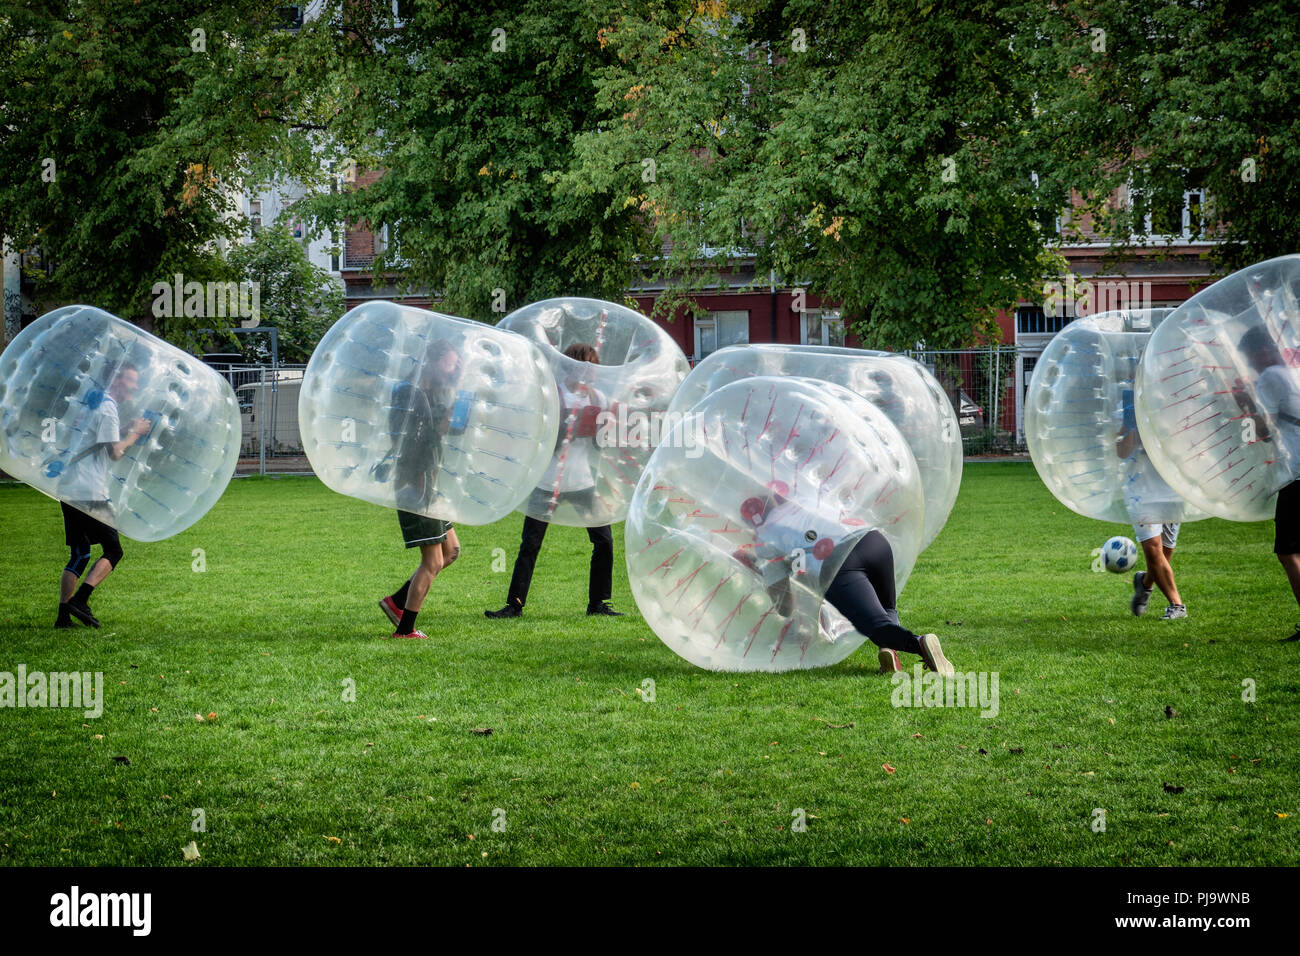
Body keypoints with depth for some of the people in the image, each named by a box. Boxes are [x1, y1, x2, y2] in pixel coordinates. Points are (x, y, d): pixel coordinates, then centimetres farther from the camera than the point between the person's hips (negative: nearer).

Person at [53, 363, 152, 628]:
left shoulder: (92, 405, 19)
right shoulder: (107, 408, -10)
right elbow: (115, 453, -15)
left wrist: (129, 431, 17)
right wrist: (135, 433, -1)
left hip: (68, 492, 9)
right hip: (90, 493, -9)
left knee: (79, 555, 11)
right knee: (113, 551, -2)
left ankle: (63, 612, 4)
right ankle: (79, 600, -14)